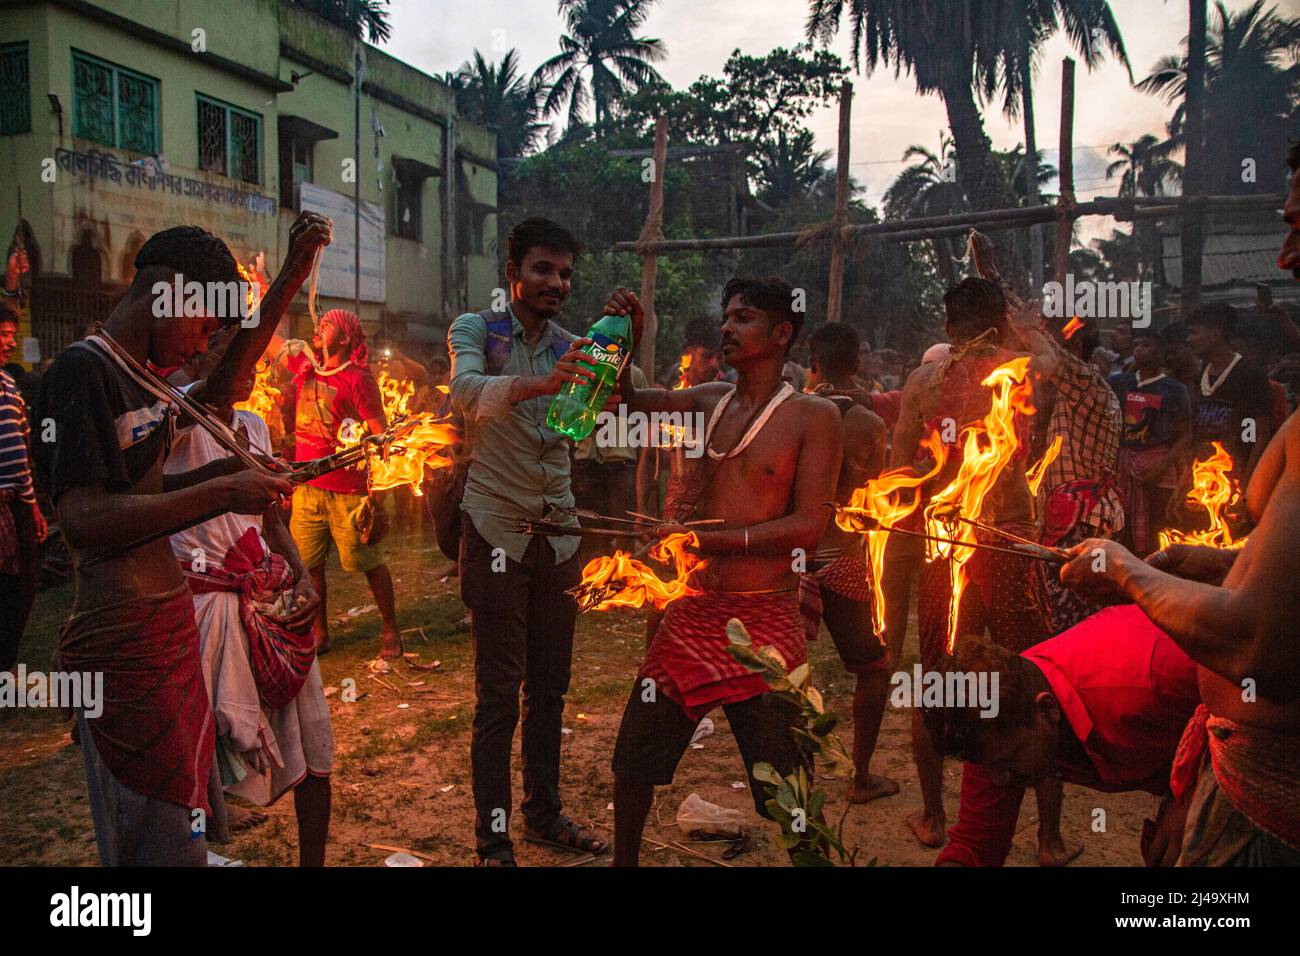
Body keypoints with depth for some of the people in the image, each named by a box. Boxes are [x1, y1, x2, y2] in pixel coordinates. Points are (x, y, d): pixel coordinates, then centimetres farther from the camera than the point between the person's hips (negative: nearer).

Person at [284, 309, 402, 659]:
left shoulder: (357, 379, -9)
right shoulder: (304, 367, 9)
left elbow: (381, 435, -10)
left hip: (347, 491, -6)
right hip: (306, 488, 6)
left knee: (368, 562, 3)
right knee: (309, 564, 9)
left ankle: (391, 630, 17)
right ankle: (320, 634, 22)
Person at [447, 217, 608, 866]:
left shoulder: (571, 347, 10)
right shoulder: (475, 330, -4)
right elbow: (468, 390, -26)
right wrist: (537, 383, -45)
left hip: (557, 532, 5)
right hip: (496, 531, -5)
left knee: (550, 684, 13)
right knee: (499, 690, 0)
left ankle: (545, 813, 28)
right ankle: (492, 838, 12)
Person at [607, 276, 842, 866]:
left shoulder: (812, 416, -6)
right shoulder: (710, 401, 8)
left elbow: (806, 527, -14)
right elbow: (624, 402, 18)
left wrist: (705, 539, -15)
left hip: (764, 621, -5)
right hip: (692, 612, 5)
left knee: (784, 787, 3)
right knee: (632, 757, 15)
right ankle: (623, 860, 38)